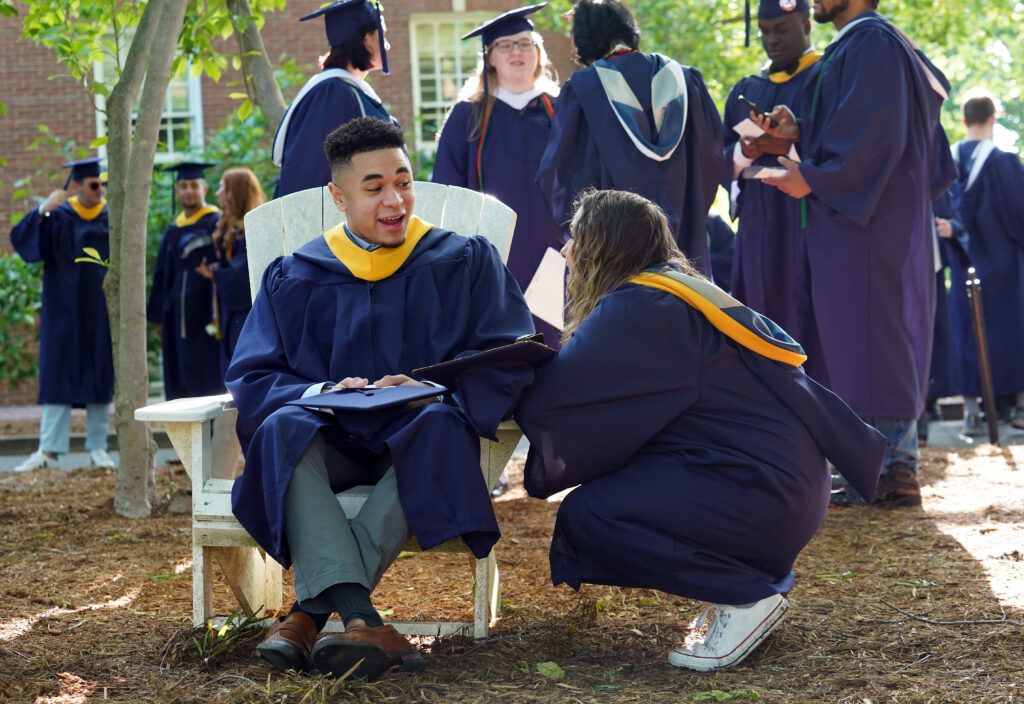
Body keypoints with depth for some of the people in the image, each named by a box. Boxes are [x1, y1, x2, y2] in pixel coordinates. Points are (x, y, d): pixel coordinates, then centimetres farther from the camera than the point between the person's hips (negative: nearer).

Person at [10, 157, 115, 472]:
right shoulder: (57, 215, -1)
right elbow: (20, 239, -12)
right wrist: (42, 210, -26)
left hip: (103, 310, 2)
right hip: (65, 309, -2)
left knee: (101, 376, 5)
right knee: (58, 374, -2)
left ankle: (98, 448, 11)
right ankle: (49, 451, -3)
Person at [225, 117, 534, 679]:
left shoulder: (465, 262, 10)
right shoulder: (294, 279, 11)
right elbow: (251, 378, 3)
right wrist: (323, 394, -19)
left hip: (418, 445, -1)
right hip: (329, 443, 1)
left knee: (441, 423, -35)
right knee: (282, 427, -33)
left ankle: (313, 610, -39)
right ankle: (358, 617, -51)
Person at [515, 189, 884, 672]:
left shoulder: (638, 309, -14)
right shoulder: (676, 288, 16)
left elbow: (549, 397, -17)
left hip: (761, 489, -10)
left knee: (586, 516, -16)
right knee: (602, 490, 16)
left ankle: (747, 597, -7)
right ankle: (752, 578, 14)